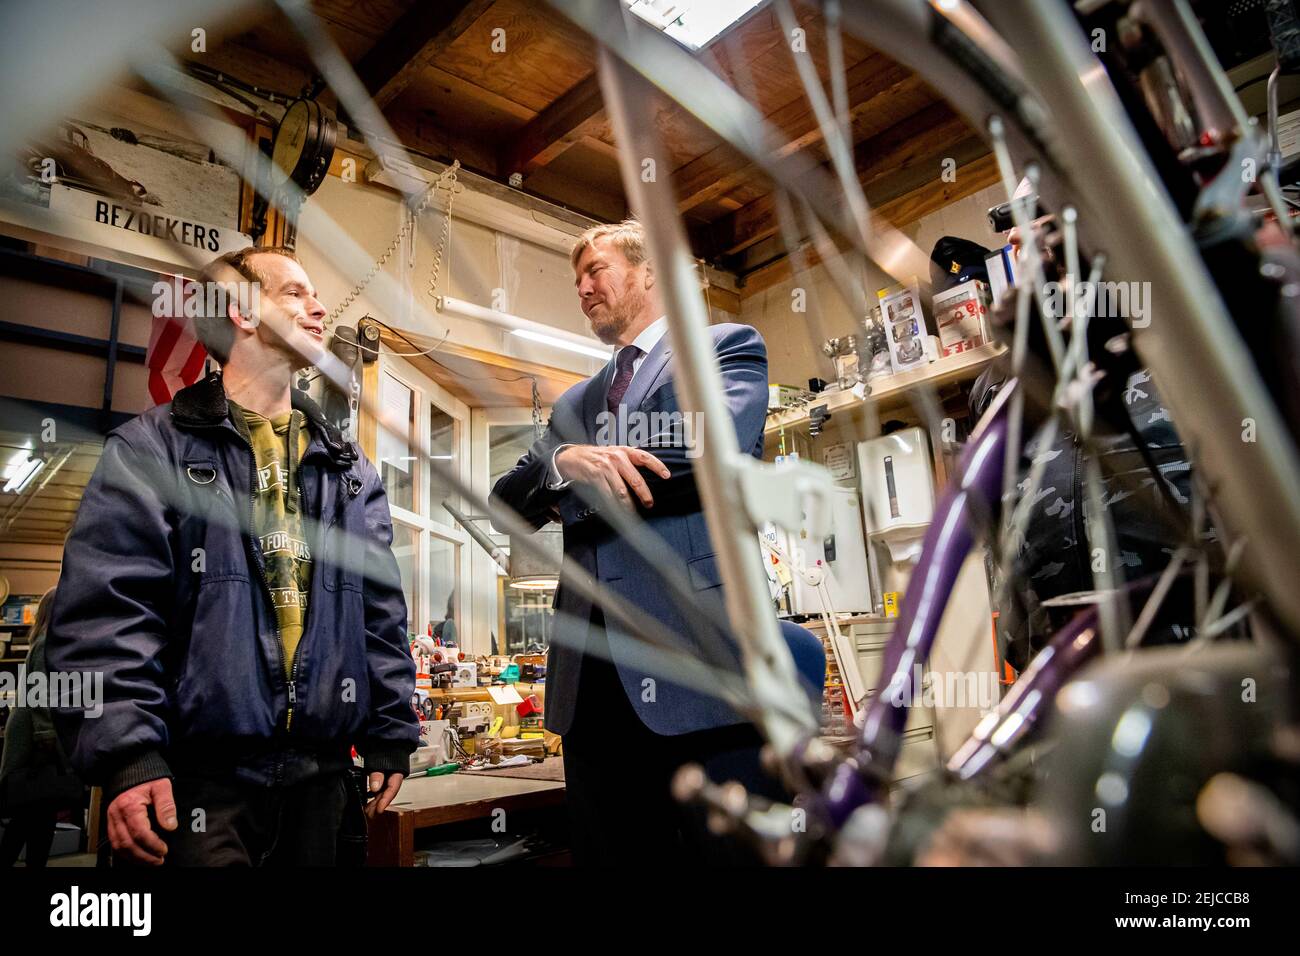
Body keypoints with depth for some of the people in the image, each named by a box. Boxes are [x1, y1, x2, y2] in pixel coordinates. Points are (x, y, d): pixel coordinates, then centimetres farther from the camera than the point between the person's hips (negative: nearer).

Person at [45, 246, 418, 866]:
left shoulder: (347, 469, 13)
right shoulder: (153, 449, -1)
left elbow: (381, 612, 12)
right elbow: (105, 609, -10)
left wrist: (391, 732, 8)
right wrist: (126, 751, -18)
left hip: (322, 773, 5)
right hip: (197, 780, -4)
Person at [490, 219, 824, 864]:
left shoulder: (726, 347, 7)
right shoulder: (575, 403, 24)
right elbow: (508, 499, 12)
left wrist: (573, 493, -3)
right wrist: (563, 461, -12)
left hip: (699, 664, -5)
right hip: (592, 679, 6)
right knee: (610, 850, 13)